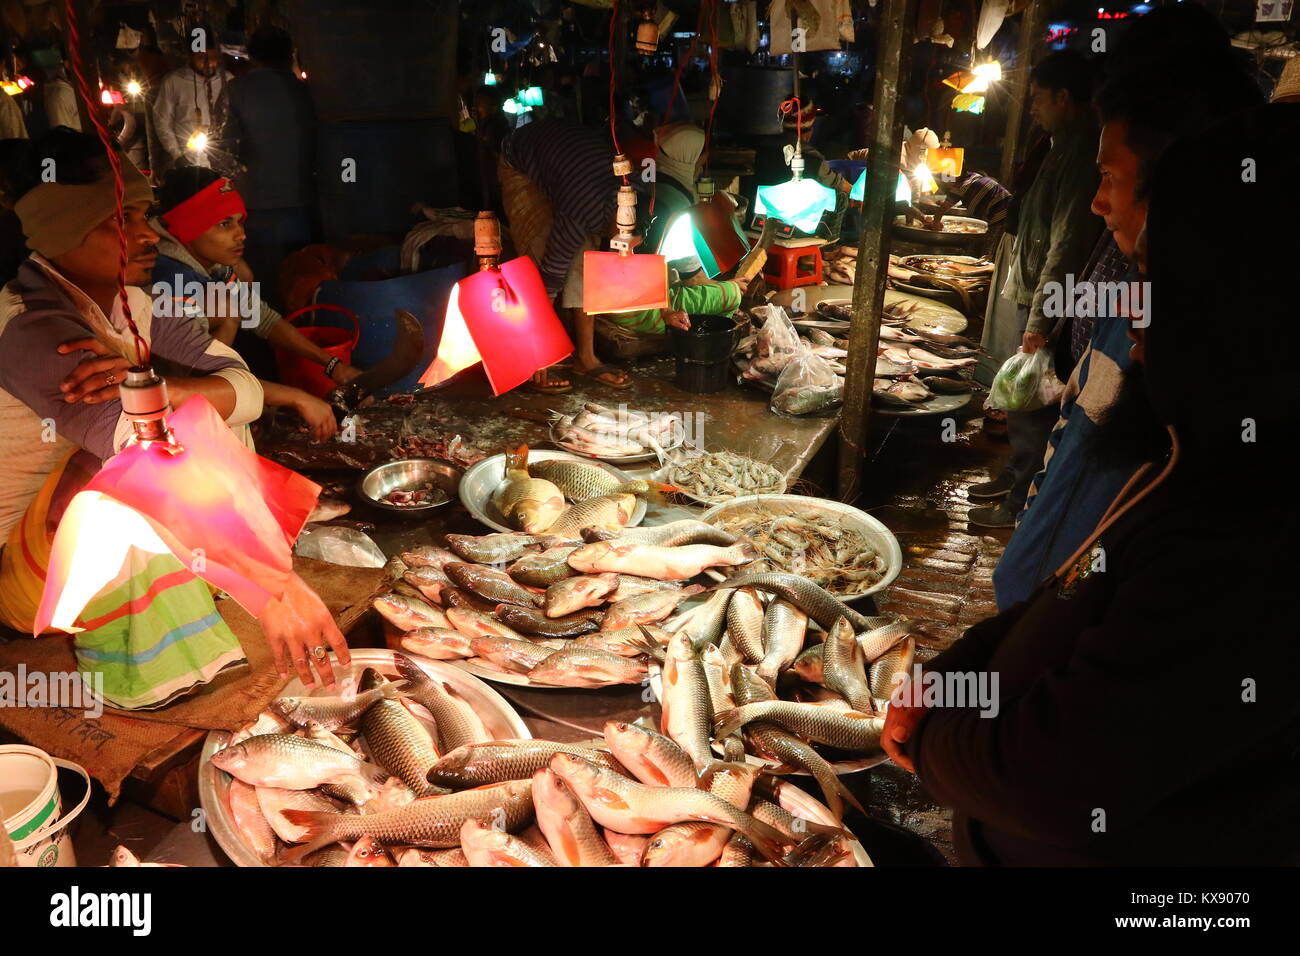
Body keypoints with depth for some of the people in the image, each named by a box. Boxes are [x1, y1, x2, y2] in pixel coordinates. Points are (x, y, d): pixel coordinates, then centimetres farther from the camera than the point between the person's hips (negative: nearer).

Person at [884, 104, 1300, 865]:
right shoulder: (1215, 462, -5)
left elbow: (1048, 786, -30)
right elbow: (1075, 599, 6)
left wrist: (924, 737, -11)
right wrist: (941, 676, -2)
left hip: (1061, 849, -7)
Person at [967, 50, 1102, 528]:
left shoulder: (1081, 153, -18)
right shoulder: (1067, 145, 13)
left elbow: (1067, 242, -23)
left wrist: (1041, 317, -23)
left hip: (1050, 301, -10)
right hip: (1036, 293, 10)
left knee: (1030, 403, -1)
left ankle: (1022, 503, 10)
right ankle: (1017, 474, 36)